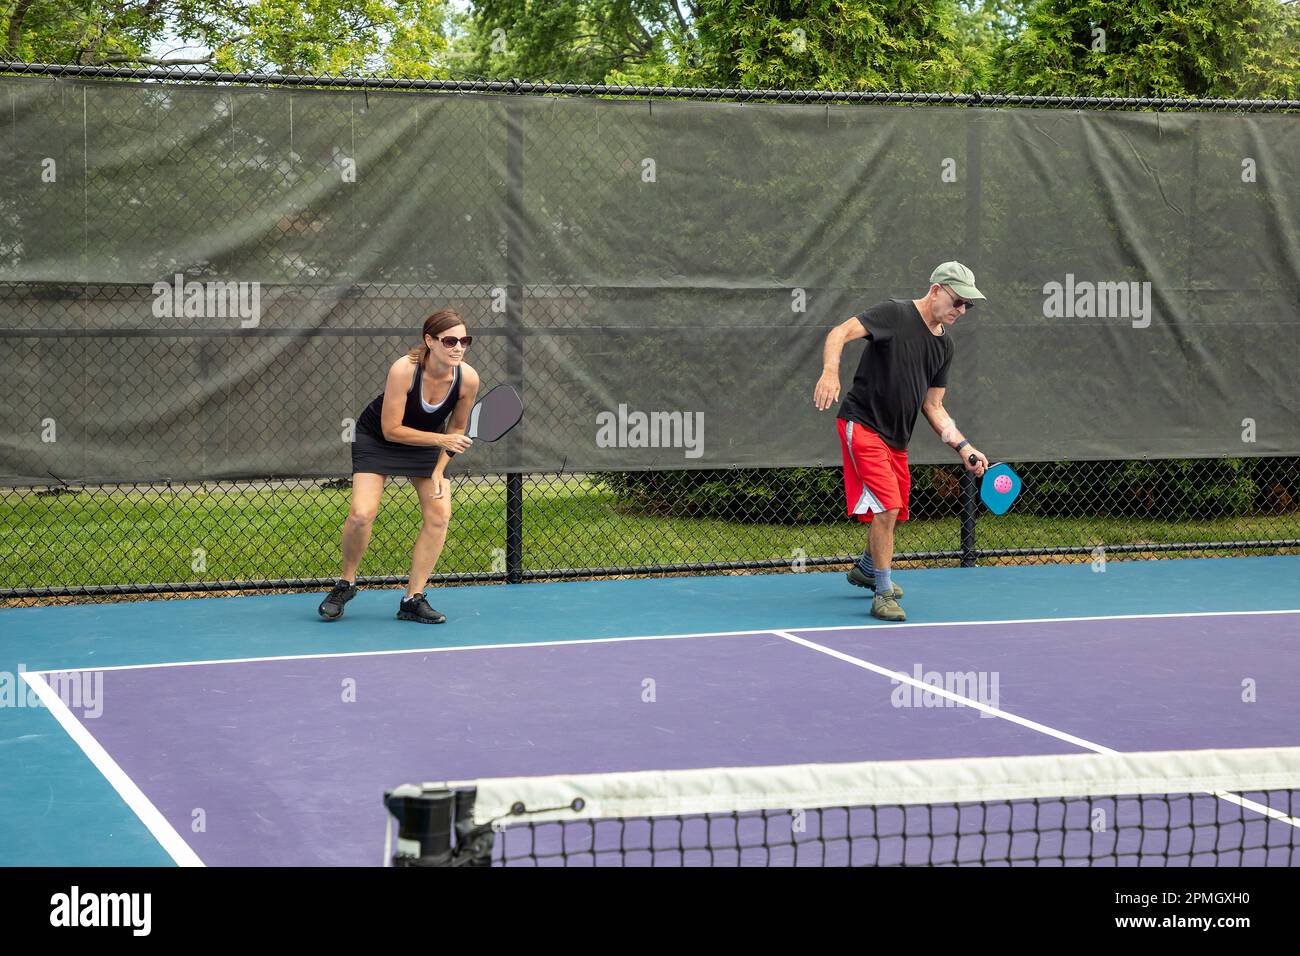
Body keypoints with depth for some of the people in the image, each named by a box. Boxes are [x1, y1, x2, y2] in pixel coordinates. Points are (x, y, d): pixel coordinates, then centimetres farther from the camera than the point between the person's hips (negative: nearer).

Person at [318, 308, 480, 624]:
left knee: (439, 514, -12)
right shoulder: (403, 369, -33)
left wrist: (439, 471, -14)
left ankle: (413, 600, -1)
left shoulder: (468, 379, -21)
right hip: (376, 438, -4)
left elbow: (456, 431, -4)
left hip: (428, 443, 4)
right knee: (362, 514, -19)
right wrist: (442, 439, -32)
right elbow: (391, 429, -27)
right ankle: (345, 584, 8)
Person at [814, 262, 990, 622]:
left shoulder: (944, 345, 10)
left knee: (894, 513, 19)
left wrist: (963, 447, 3)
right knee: (887, 507, -16)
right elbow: (840, 333, -25)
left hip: (897, 438, 9)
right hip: (863, 426, -9)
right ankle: (884, 594, -6)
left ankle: (866, 569, 47)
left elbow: (933, 407, 14)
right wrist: (830, 372, -43)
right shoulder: (895, 314, -13)